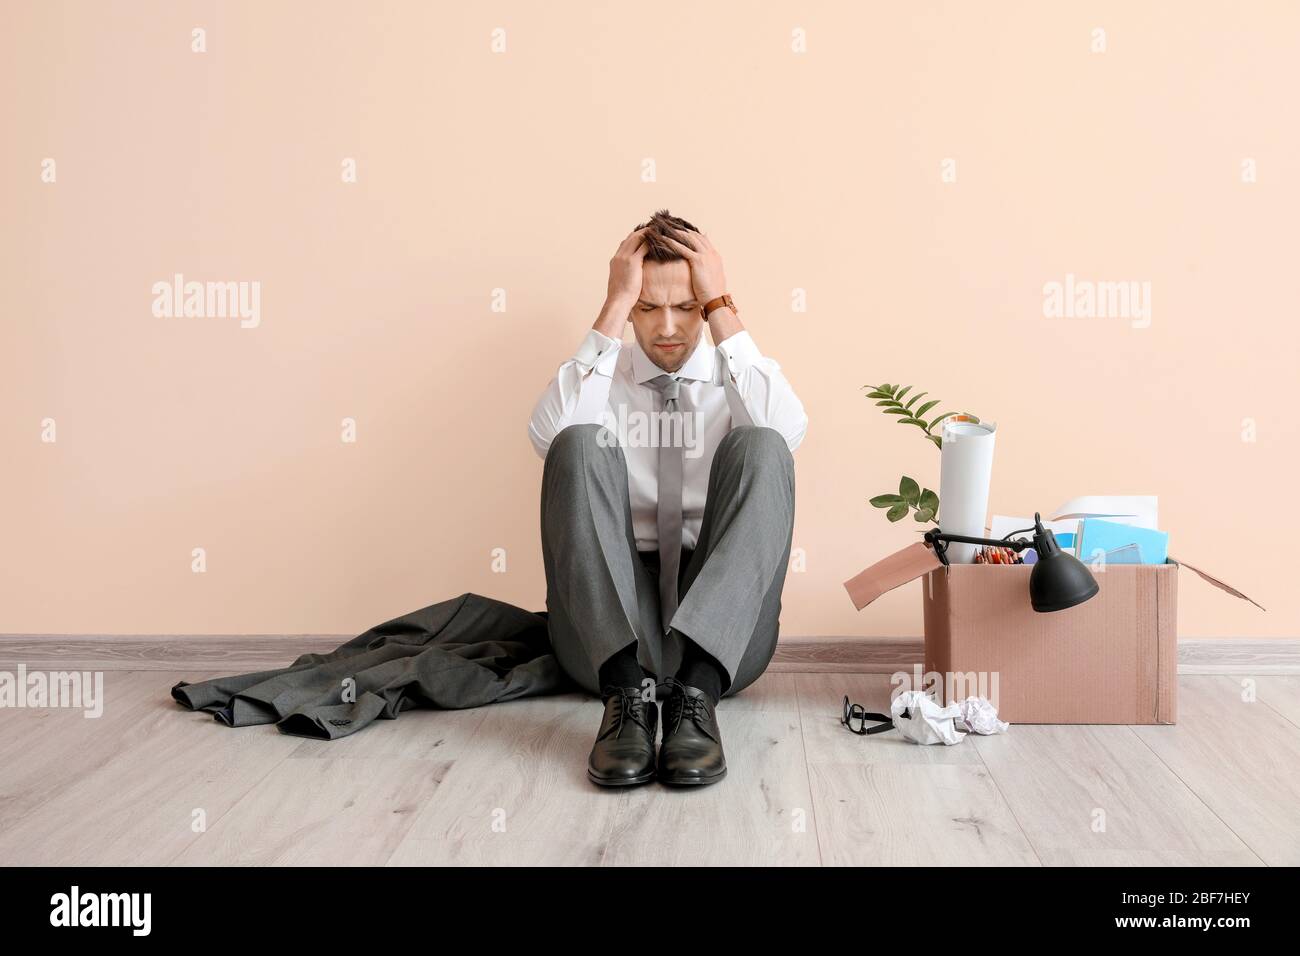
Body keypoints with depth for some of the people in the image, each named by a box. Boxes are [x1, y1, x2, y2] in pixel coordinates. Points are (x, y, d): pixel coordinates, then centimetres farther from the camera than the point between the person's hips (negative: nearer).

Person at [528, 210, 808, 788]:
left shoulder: (740, 376, 13)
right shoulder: (597, 376, 12)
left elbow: (787, 432, -13)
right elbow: (547, 435, -13)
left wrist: (720, 307, -10)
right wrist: (614, 308, -11)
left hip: (723, 624, 0)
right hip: (608, 624, 0)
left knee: (760, 447, -23)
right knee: (579, 443, -23)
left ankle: (698, 685, -35)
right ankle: (626, 687, -32)